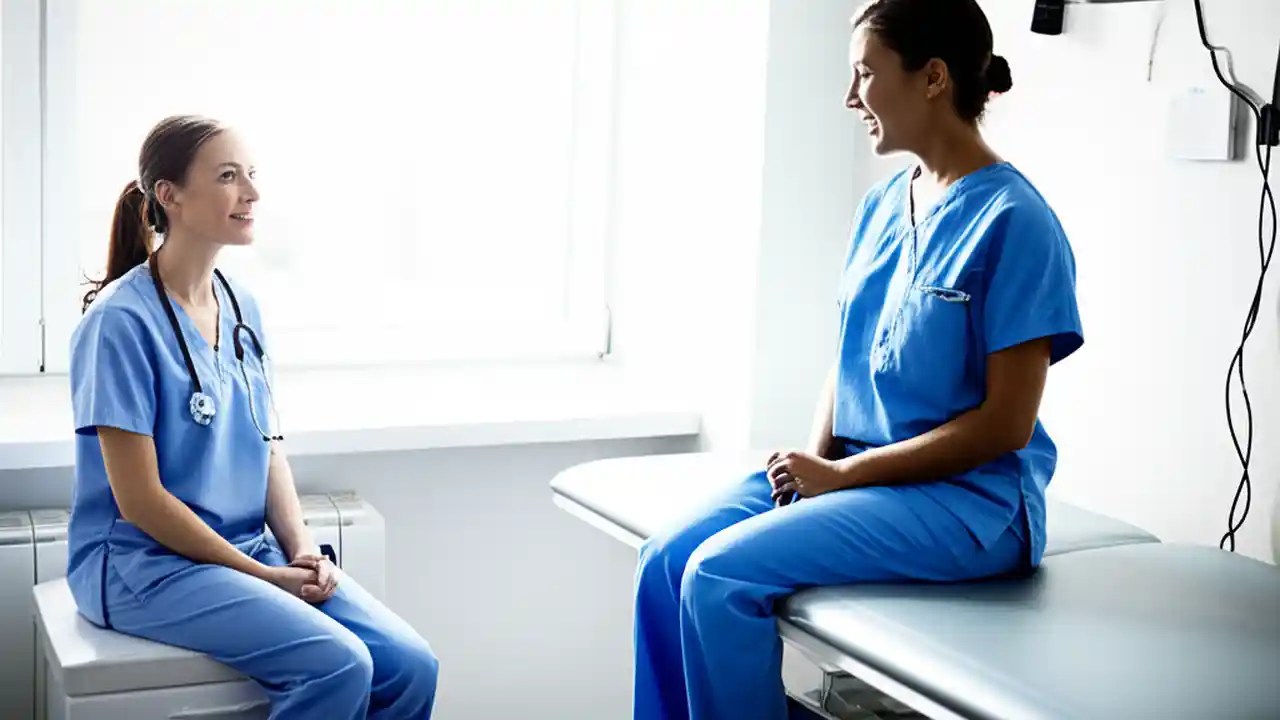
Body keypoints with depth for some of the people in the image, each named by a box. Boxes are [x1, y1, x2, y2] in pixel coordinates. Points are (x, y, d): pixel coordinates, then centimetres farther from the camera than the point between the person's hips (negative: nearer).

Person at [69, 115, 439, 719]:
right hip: (146, 561, -7)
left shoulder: (241, 307, 8)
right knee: (337, 665, -26)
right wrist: (261, 577, -14)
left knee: (411, 666, -12)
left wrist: (302, 549, -3)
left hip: (254, 547, 7)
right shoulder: (120, 321, -14)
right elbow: (139, 500, -15)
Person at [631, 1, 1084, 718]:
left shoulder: (1013, 221, -14)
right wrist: (814, 457, -5)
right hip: (856, 469, 7)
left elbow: (1004, 424, -15)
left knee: (722, 575, -23)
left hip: (969, 498, -7)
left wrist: (842, 476, -15)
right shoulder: (882, 205, 9)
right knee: (668, 558, -11)